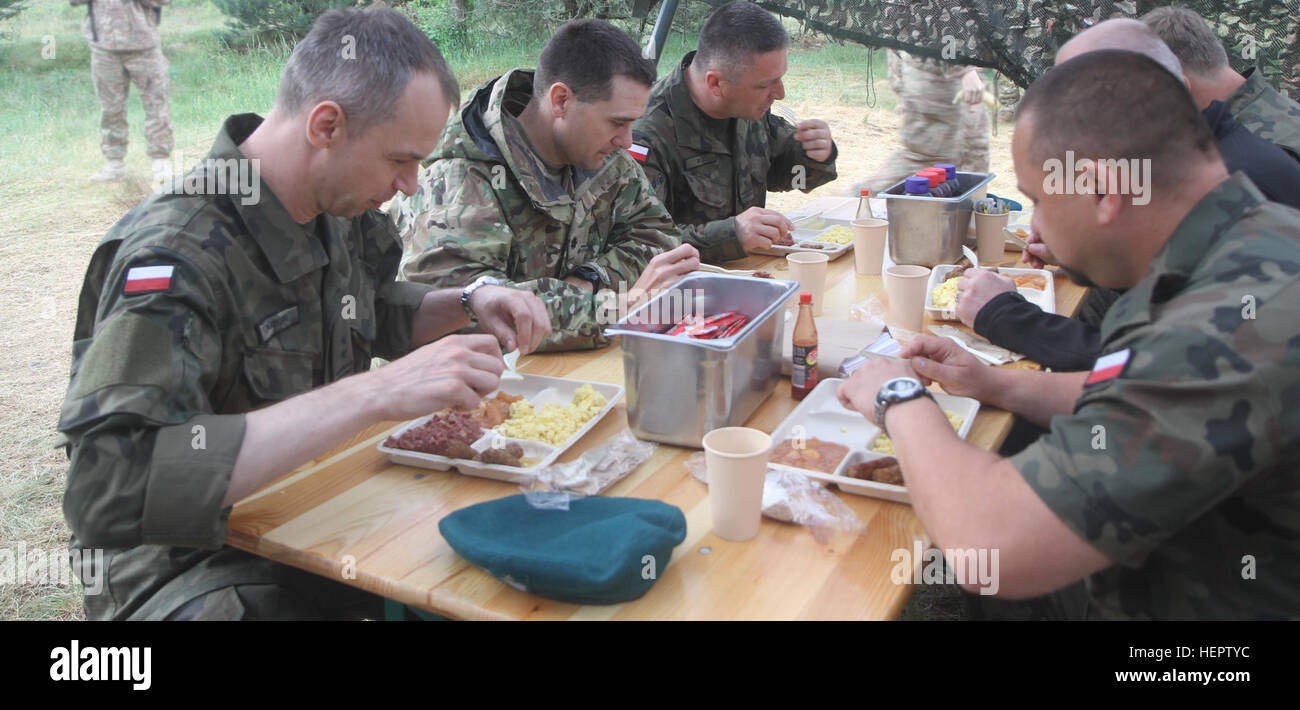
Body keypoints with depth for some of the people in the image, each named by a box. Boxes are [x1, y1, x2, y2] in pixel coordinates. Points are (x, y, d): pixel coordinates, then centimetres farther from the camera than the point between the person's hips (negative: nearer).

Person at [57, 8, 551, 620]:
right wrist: (373, 395, -41)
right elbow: (107, 490, -37)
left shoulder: (336, 210, -2)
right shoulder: (175, 254, -25)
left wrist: (470, 304, -2)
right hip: (198, 566, -7)